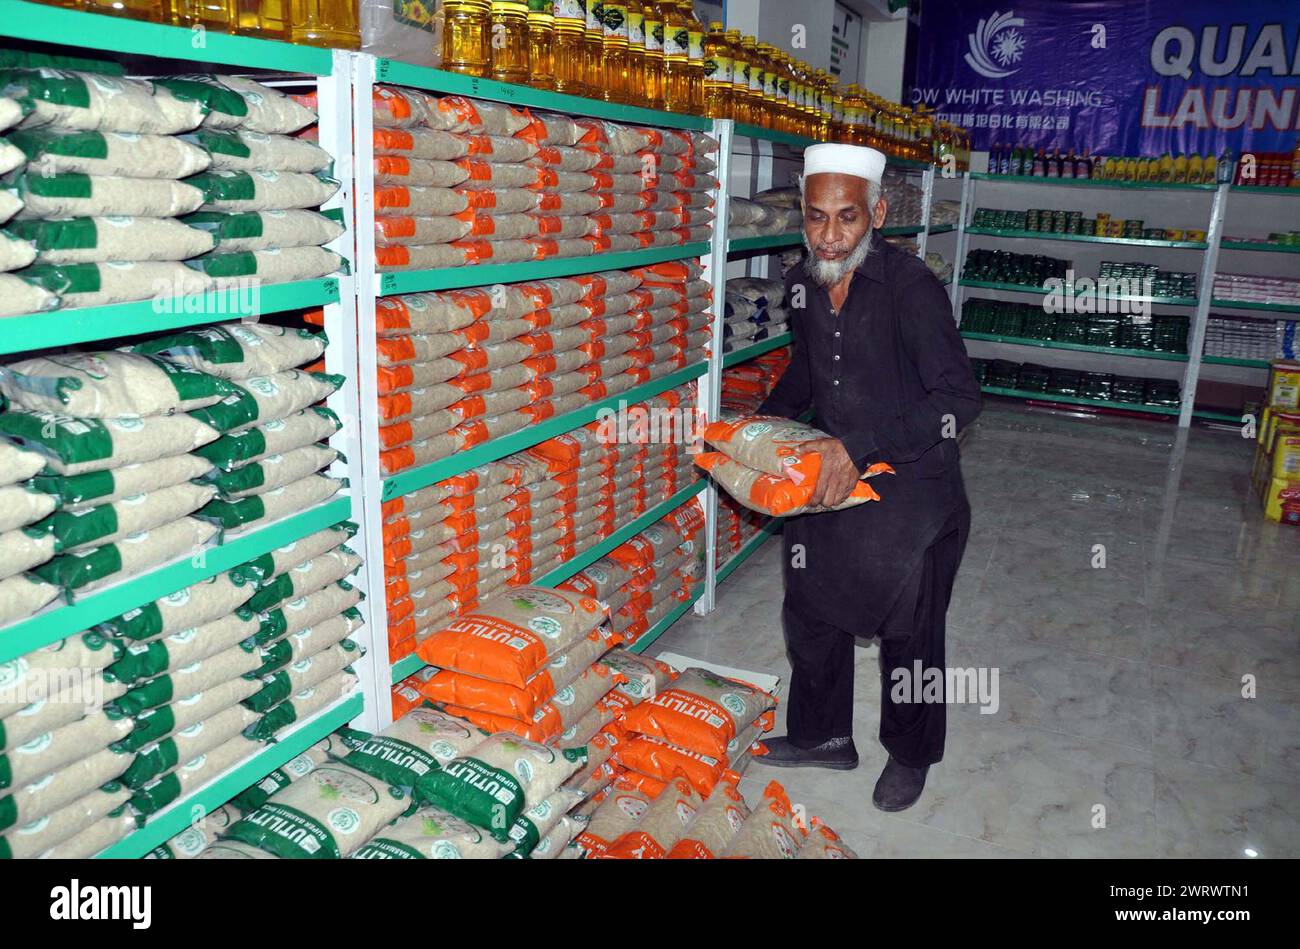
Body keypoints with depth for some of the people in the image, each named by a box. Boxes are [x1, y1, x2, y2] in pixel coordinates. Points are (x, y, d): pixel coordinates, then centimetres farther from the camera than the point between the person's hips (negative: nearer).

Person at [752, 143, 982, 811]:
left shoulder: (910, 286, -23)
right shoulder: (803, 283, -1)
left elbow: (959, 397, -29)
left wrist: (860, 447, -35)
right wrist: (770, 417, 1)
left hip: (910, 487, -6)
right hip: (828, 478, 6)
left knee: (909, 632, 10)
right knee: (811, 611, 17)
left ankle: (910, 755, 37)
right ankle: (824, 736, 40)